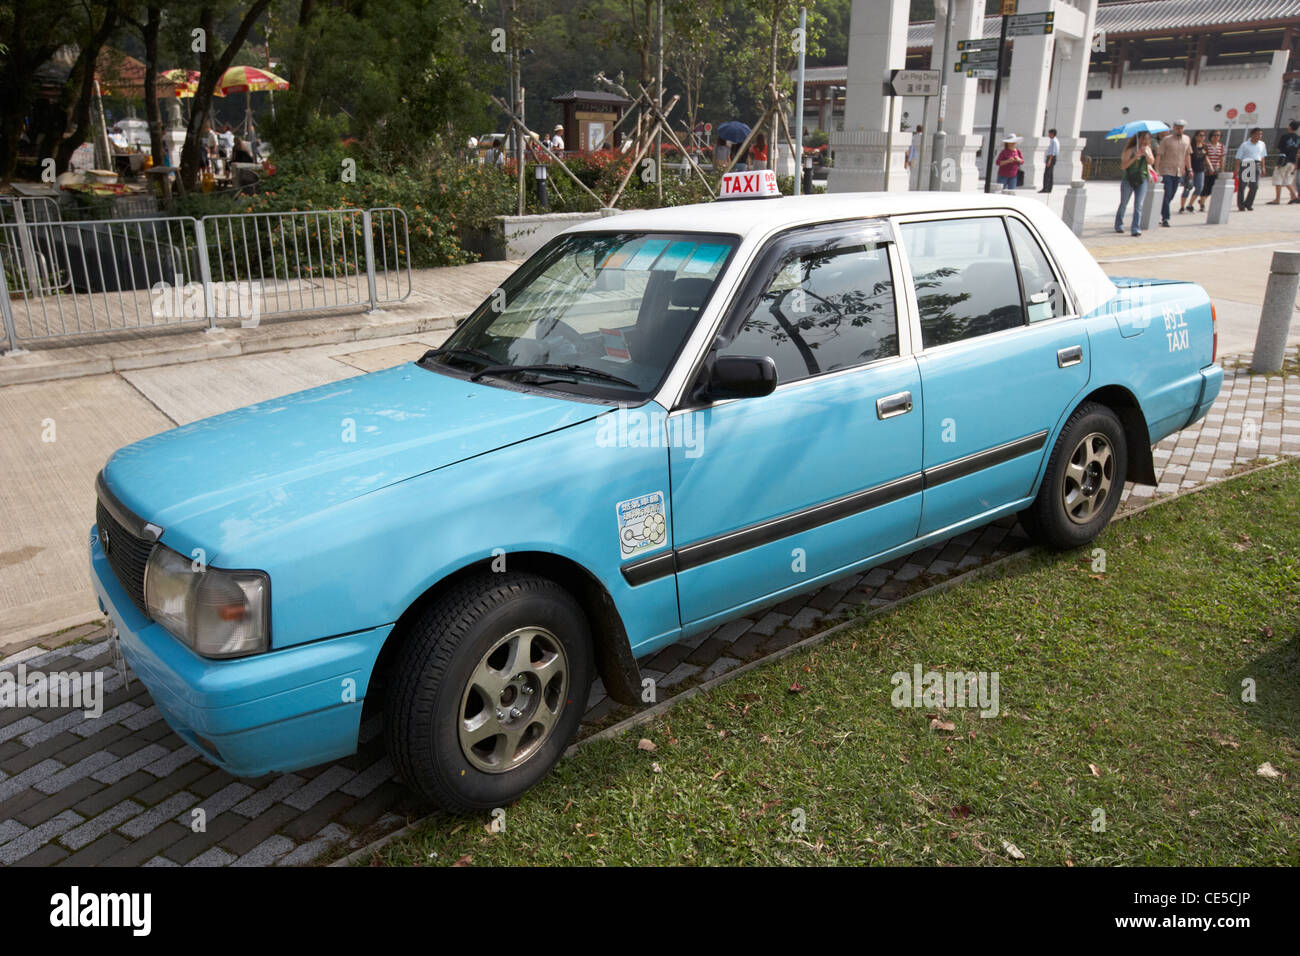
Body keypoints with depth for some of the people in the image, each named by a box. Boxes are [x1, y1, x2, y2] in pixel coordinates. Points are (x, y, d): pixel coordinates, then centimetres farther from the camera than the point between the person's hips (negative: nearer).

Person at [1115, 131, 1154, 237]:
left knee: (1138, 205, -9)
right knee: (1123, 204, 12)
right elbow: (1123, 166, -16)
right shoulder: (1130, 151, -7)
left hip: (1142, 180, 2)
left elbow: (1151, 161, -7)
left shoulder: (1147, 149, 7)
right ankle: (1118, 225, 31)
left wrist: (1146, 153, -23)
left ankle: (1136, 229, -13)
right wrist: (1135, 157, -25)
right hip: (1128, 180, -2)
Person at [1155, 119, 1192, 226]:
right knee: (1167, 195, -11)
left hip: (1179, 172, 6)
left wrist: (1189, 169, 16)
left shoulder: (1187, 140, 11)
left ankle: (1161, 216, 18)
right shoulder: (1166, 140, -5)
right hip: (1166, 171, -6)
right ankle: (1165, 219, -10)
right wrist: (1156, 170, -15)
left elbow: (1187, 155, 19)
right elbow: (1159, 155, -7)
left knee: (1171, 196, 8)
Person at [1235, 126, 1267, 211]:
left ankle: (1248, 204, 11)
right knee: (1242, 186, 0)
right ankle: (1241, 205, 10)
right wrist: (1237, 169, -9)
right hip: (1245, 165, -4)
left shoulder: (1262, 144, 12)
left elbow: (1262, 157, 21)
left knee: (1255, 186, -3)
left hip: (1256, 166, 4)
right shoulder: (1245, 145, -4)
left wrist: (1262, 167, 17)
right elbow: (1238, 158, -3)